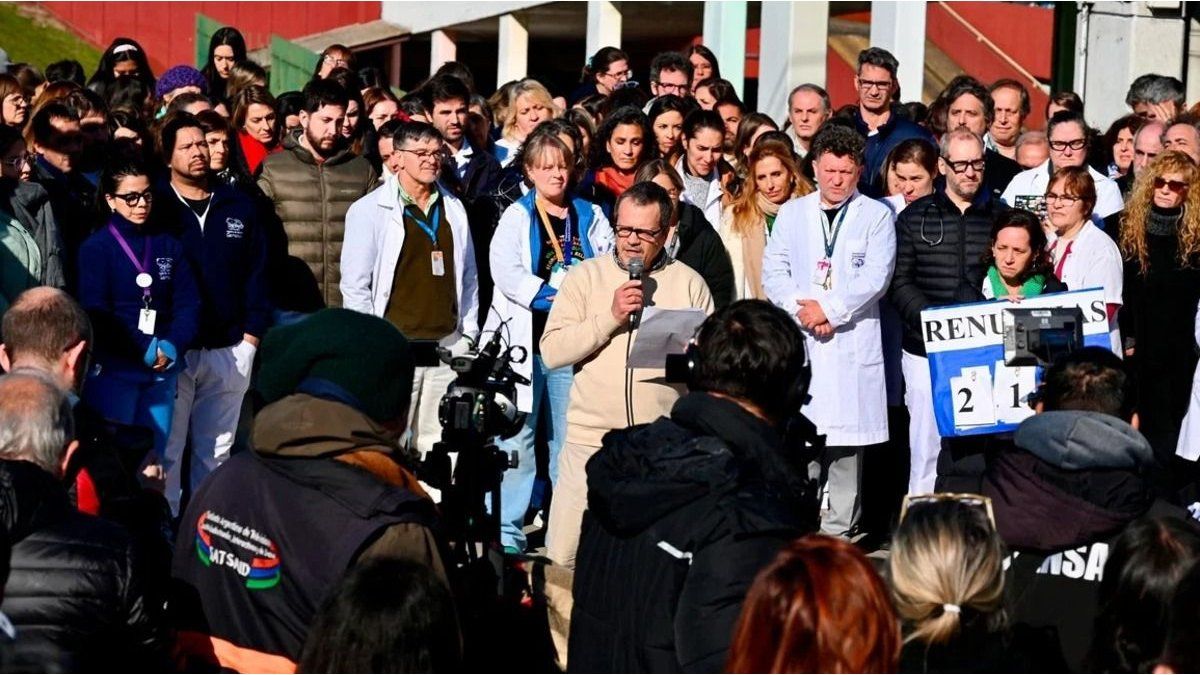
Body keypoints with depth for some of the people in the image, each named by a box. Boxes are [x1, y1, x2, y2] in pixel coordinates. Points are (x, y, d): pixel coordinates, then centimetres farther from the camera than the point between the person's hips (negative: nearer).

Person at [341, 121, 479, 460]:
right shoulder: (369, 210, -2)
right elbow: (354, 284, -3)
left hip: (448, 343, 5)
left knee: (440, 445, 5)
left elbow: (468, 276, 19)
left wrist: (469, 333, 12)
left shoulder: (453, 208, 14)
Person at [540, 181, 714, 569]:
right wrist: (610, 317, -10)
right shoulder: (585, 277, 7)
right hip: (592, 439, 0)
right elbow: (552, 352, -2)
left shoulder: (689, 283, 8)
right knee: (564, 558, -1)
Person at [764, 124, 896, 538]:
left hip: (852, 340, -2)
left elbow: (875, 277, -5)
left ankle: (840, 528, 3)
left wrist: (829, 309, -12)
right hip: (798, 339, 2)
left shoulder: (876, 216, 6)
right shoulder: (792, 213, 13)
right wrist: (801, 309, -9)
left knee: (846, 434, -2)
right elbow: (773, 271, 6)